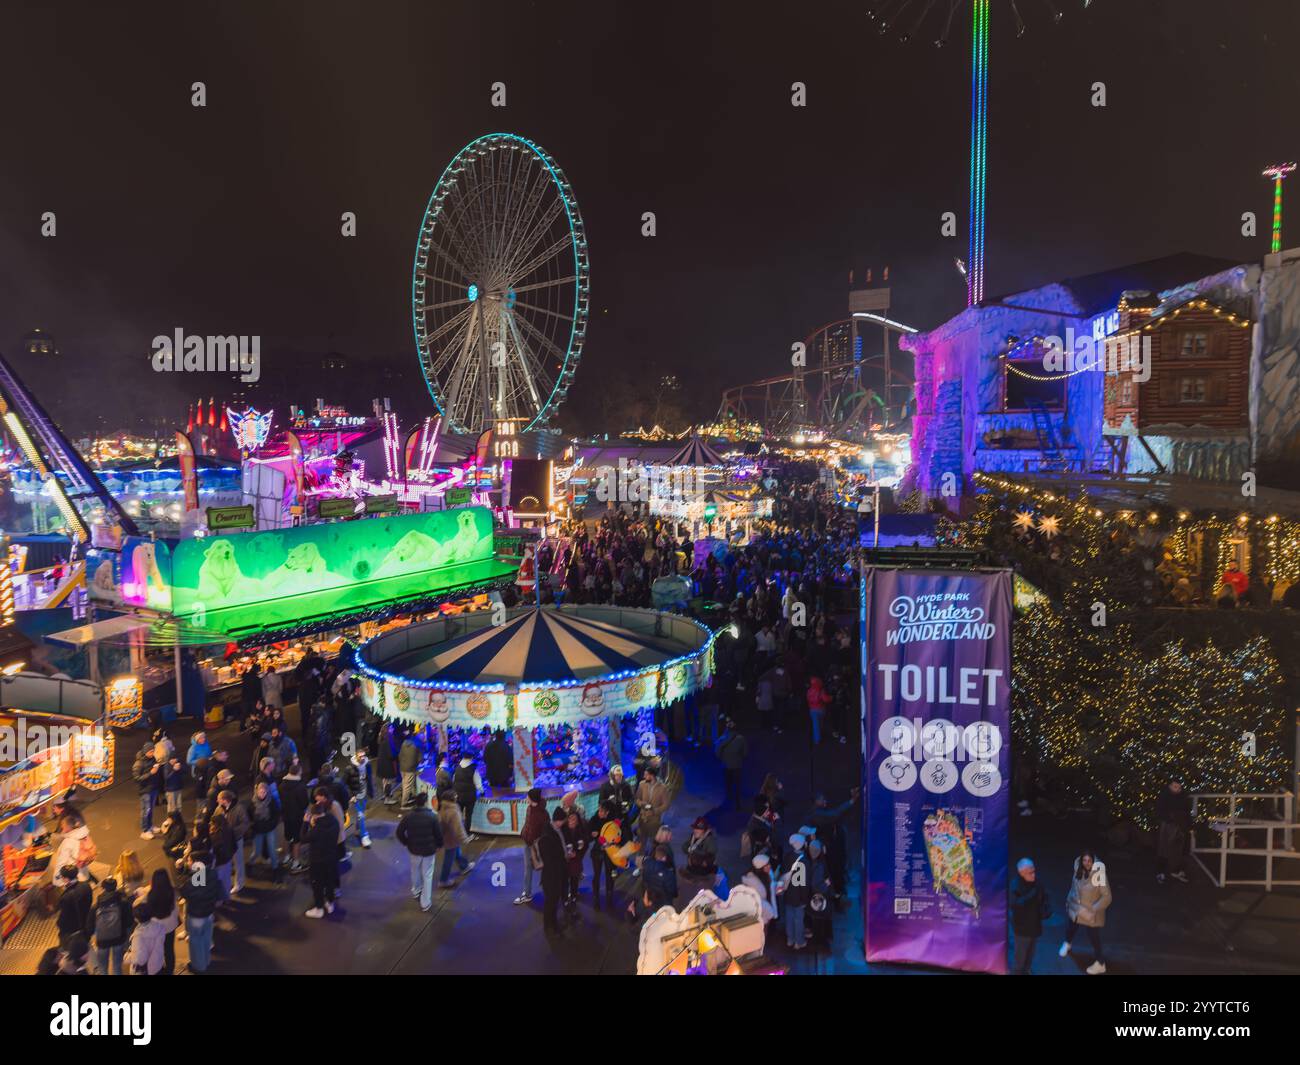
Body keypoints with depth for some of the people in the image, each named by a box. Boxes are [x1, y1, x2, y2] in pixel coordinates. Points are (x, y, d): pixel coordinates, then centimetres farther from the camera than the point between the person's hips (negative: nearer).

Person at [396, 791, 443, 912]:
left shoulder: (408, 815, -13)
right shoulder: (432, 816, -19)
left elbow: (399, 832, -5)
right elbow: (439, 834, -12)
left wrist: (406, 843, 12)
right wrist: (438, 846, 8)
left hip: (414, 849, 3)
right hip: (429, 850, -3)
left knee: (415, 871, 28)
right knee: (427, 876, 10)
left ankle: (415, 891, 50)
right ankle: (425, 903, 14)